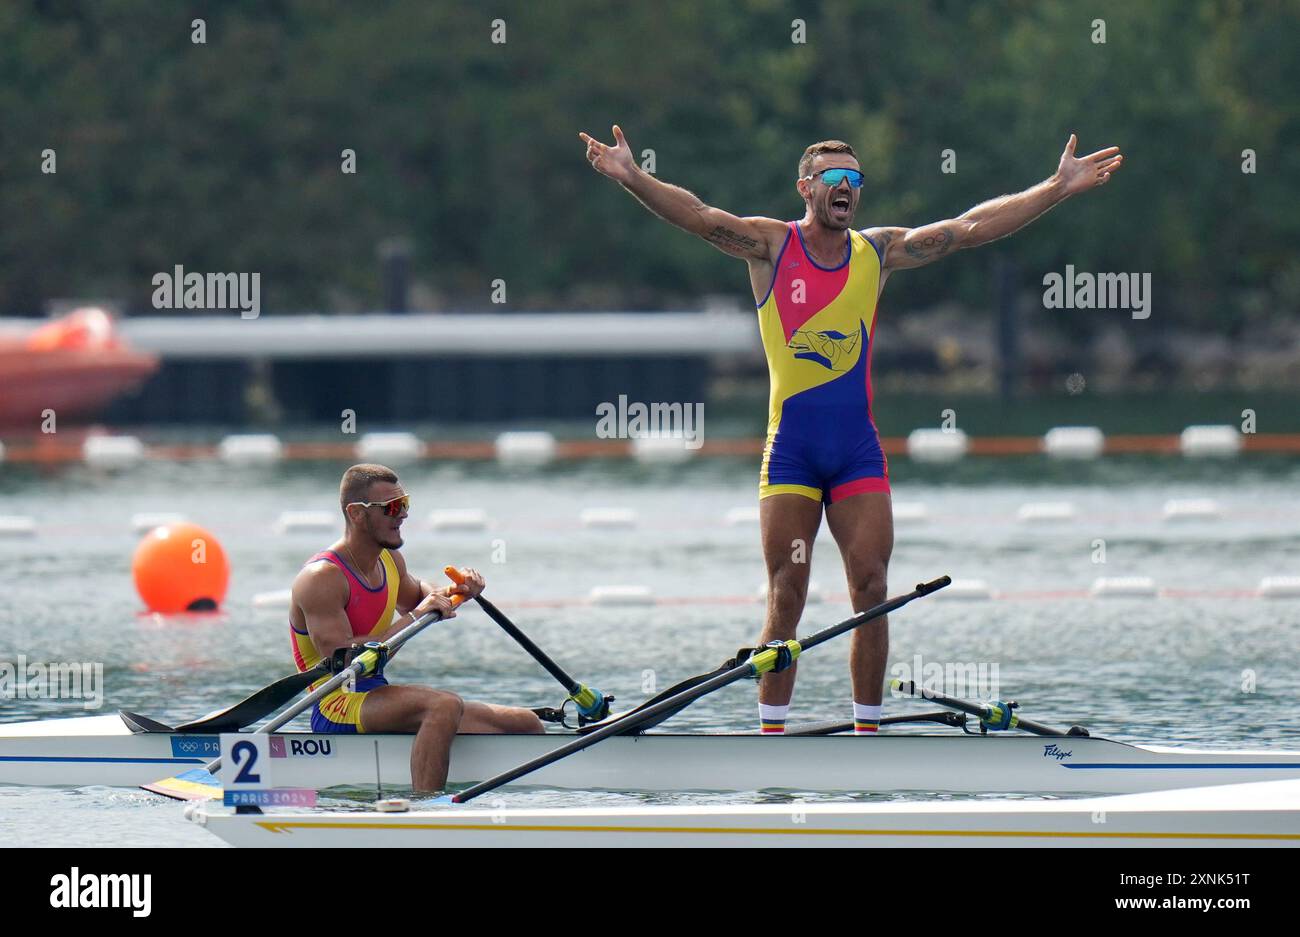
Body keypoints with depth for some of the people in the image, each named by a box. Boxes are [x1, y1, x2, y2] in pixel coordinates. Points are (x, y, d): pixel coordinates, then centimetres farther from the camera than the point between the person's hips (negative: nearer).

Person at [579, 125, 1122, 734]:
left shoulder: (879, 251, 9)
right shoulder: (771, 246, 0)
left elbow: (972, 228, 9)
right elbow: (699, 217, -14)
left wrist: (1060, 187, 6)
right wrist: (632, 179, -30)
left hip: (858, 447, 3)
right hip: (791, 449, -3)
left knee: (871, 592, -2)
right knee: (785, 598, -4)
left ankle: (867, 733, 6)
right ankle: (771, 738, -1)